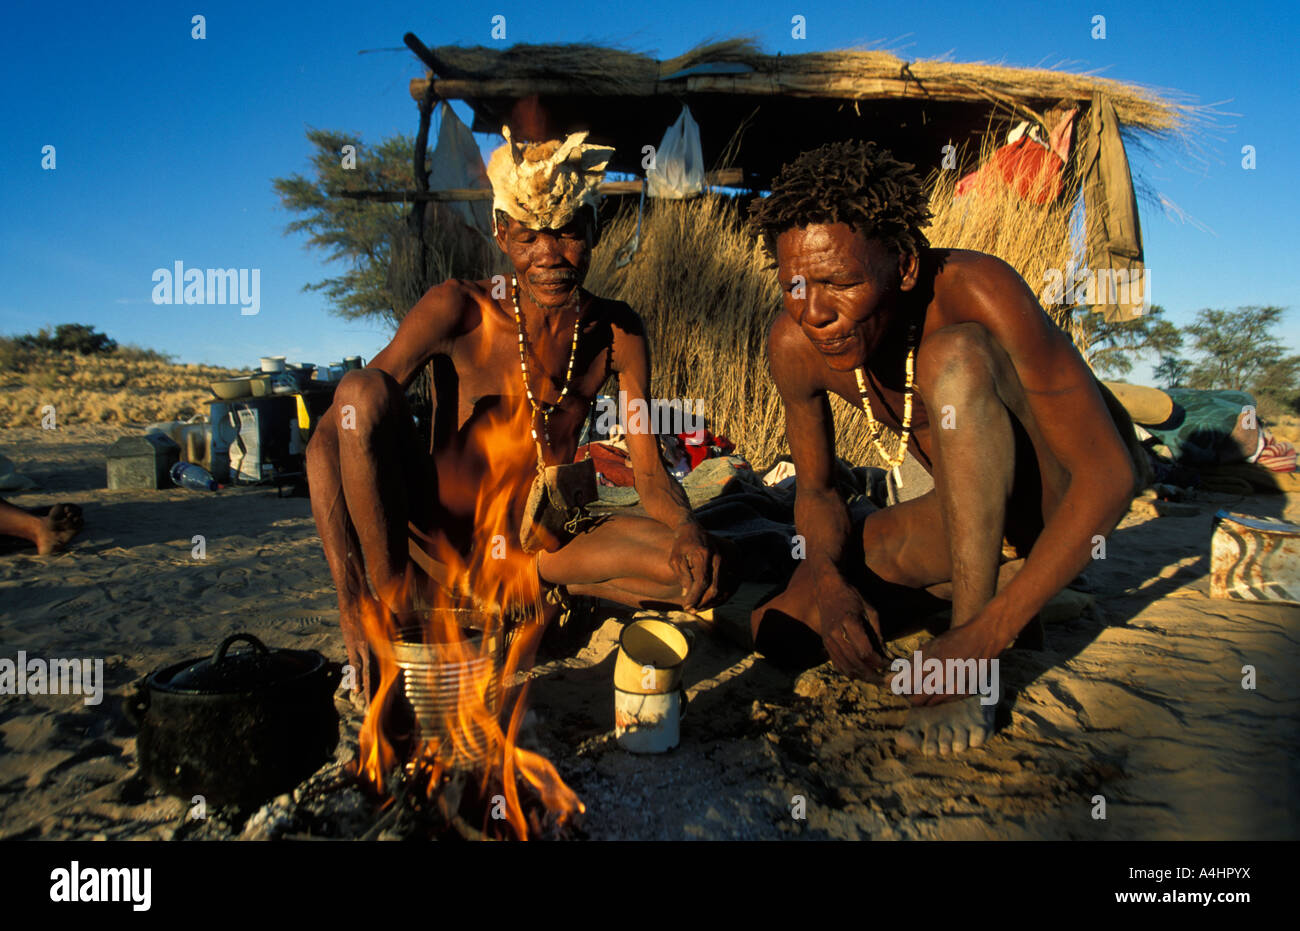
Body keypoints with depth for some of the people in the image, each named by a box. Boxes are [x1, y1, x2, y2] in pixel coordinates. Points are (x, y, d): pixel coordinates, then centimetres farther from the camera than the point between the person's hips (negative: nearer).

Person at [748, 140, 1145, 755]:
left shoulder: (978, 292, -32)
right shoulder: (794, 346, -17)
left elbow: (1110, 475, -30)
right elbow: (816, 489, -2)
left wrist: (987, 633, -37)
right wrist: (827, 576, -25)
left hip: (1074, 492, -4)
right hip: (974, 511, 5)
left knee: (955, 354, -34)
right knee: (776, 625, -8)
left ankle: (972, 673, -25)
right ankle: (999, 570, 12)